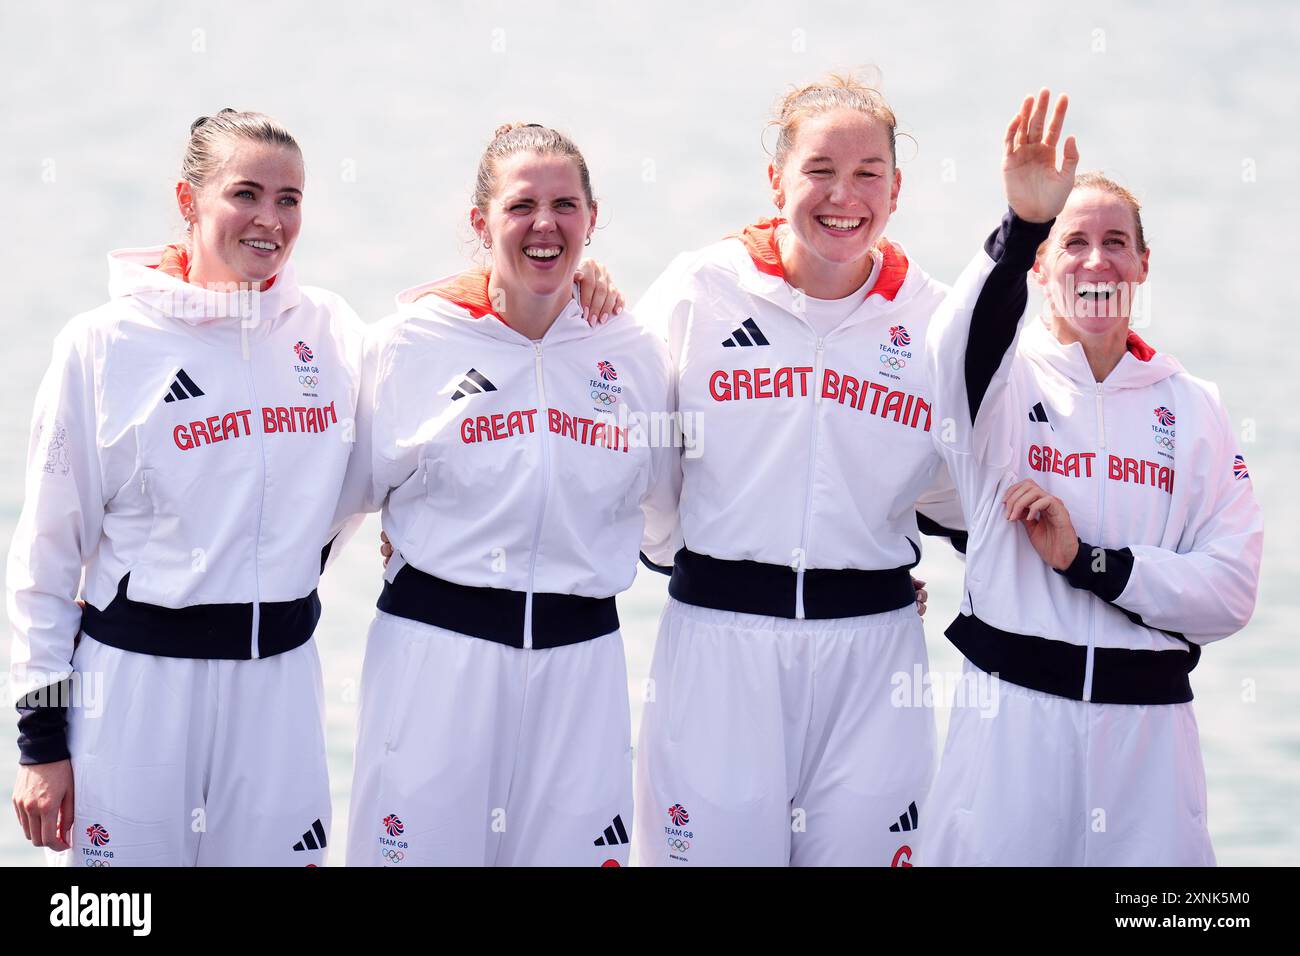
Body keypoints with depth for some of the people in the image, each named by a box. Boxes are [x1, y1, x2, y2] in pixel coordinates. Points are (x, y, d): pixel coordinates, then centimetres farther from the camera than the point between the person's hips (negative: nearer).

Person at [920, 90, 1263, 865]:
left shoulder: (1195, 409, 8)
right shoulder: (1007, 379, 1)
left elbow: (1231, 593, 0)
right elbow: (962, 350, -25)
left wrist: (1088, 561, -11)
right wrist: (1022, 224, -41)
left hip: (1148, 723, 2)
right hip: (1012, 715, -2)